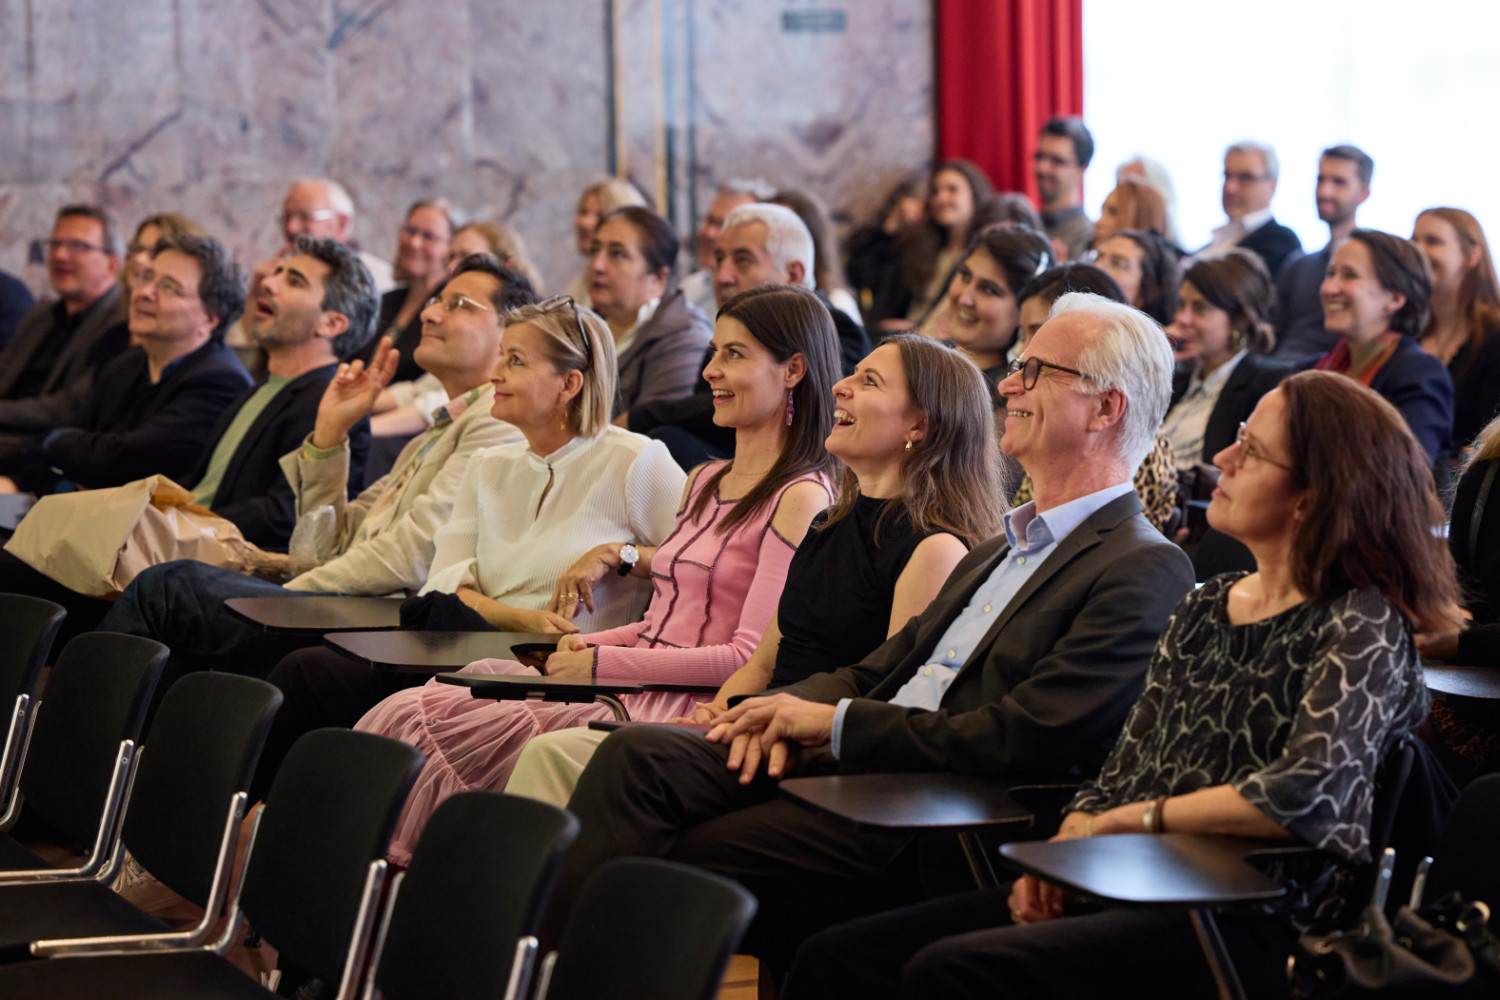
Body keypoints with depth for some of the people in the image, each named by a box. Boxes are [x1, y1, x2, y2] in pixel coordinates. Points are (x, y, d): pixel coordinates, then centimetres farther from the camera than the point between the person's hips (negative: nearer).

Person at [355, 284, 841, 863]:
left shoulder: (799, 498, -7)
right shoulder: (705, 482, 22)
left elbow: (749, 657, -14)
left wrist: (601, 663, -13)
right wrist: (587, 644, 5)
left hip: (675, 715, -8)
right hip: (626, 689, 9)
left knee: (412, 720, -19)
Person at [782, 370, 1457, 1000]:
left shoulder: (1362, 627, -5)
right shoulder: (1204, 609, 19)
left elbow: (1307, 794, -20)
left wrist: (1118, 822, -10)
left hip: (1246, 929, -7)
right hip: (1124, 890, 8)